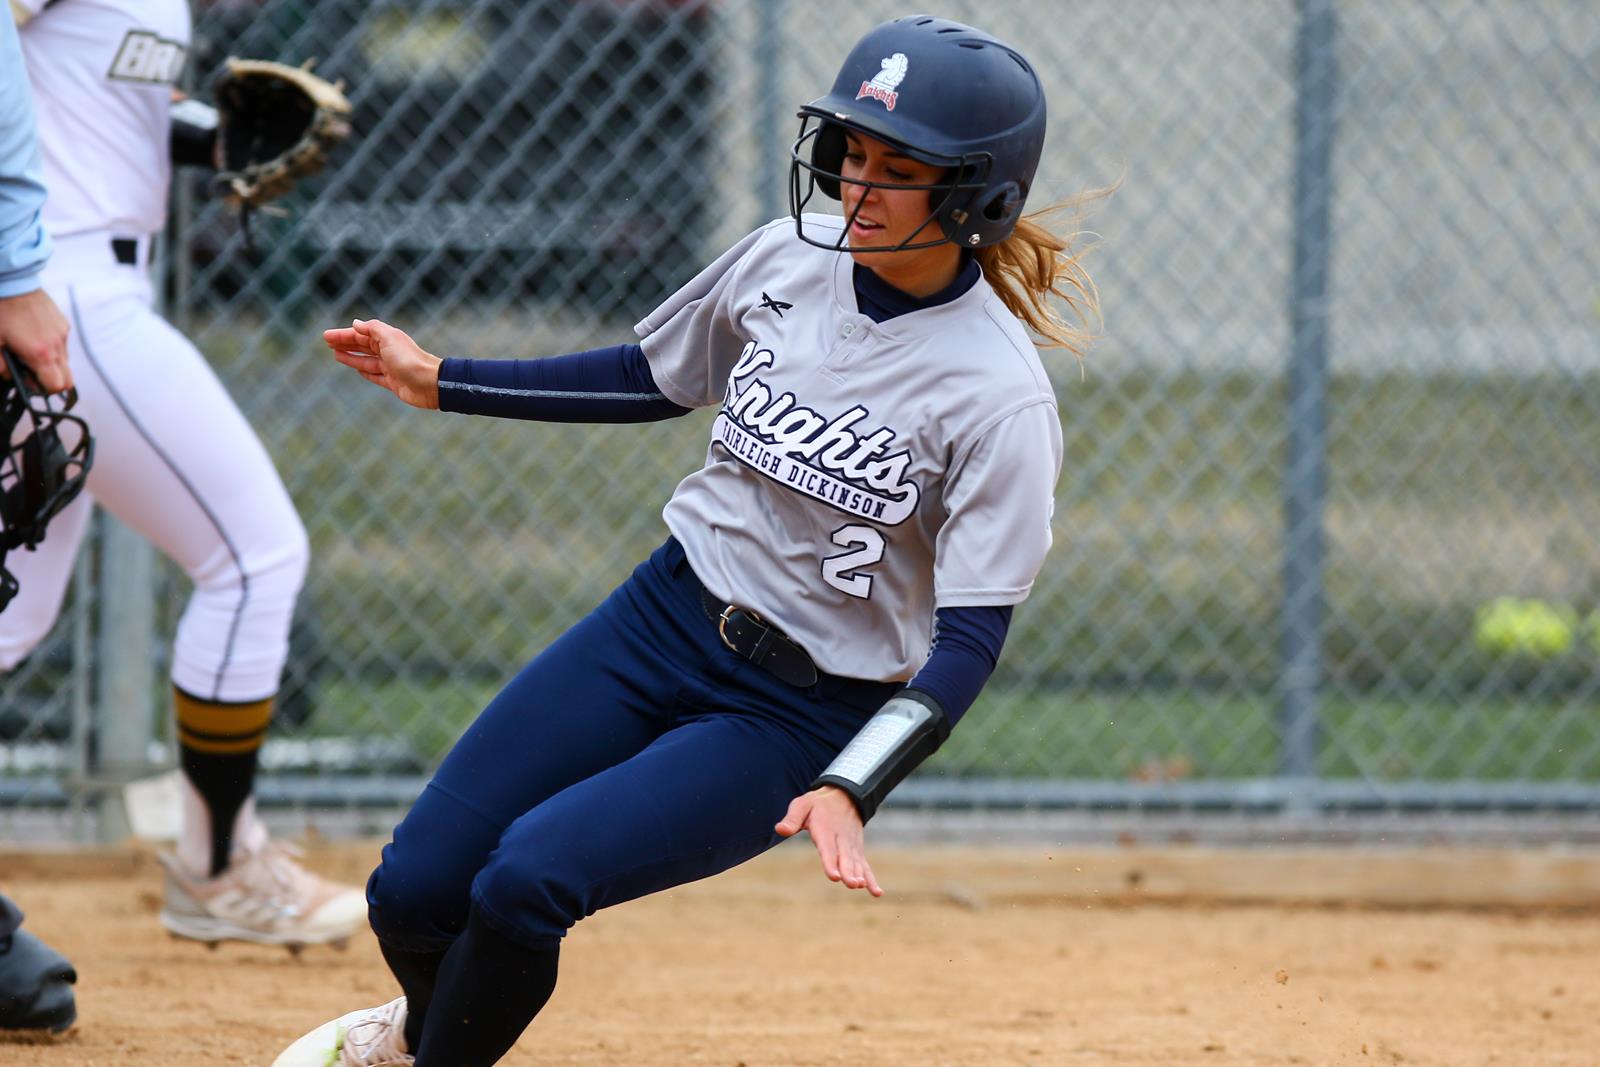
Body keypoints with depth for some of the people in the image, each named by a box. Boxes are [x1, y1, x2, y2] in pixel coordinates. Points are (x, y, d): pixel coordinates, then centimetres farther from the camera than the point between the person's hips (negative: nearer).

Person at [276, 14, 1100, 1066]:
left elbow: (970, 639, -19)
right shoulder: (789, 261, -2)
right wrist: (439, 380, 13)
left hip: (797, 713, -5)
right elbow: (650, 379, 16)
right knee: (413, 892, 0)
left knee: (529, 875, -25)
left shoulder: (1000, 400, -18)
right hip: (659, 622, 5)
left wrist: (848, 792, -32)